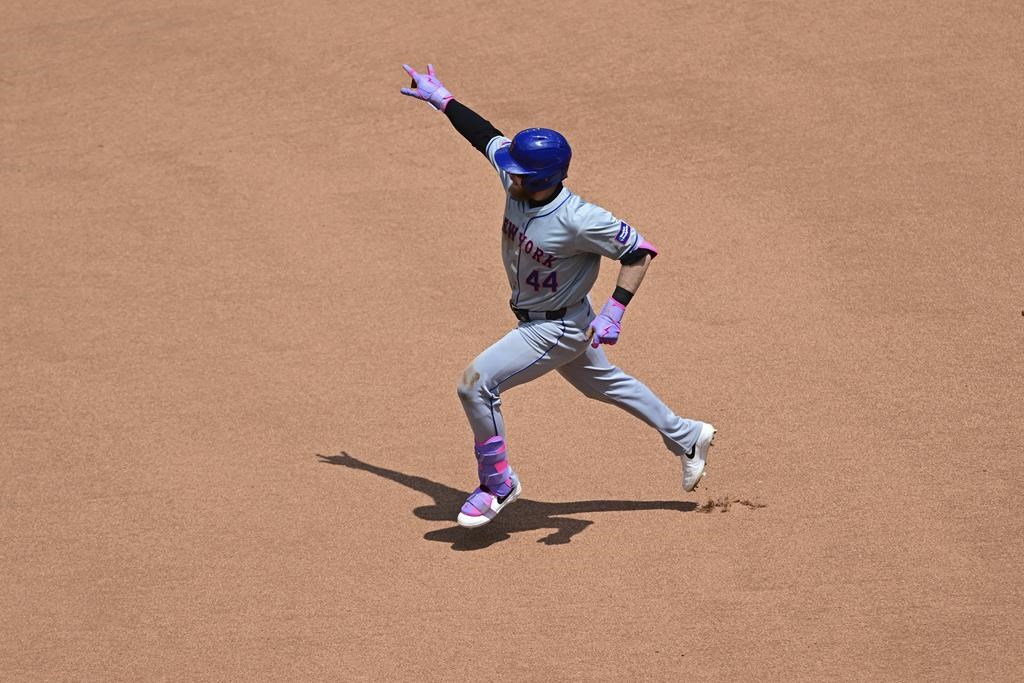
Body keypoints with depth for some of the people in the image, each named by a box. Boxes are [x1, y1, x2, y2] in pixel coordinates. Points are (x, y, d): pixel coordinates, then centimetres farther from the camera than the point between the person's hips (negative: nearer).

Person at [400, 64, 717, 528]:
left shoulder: (578, 220, -34)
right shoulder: (517, 182, -15)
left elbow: (639, 251, -27)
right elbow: (487, 136, 2)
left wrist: (613, 312, -34)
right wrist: (442, 100, 9)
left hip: (559, 328, -8)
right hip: (533, 317, 8)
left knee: (476, 383, -16)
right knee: (601, 382, 27)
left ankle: (498, 484, 3)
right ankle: (687, 438, 46)